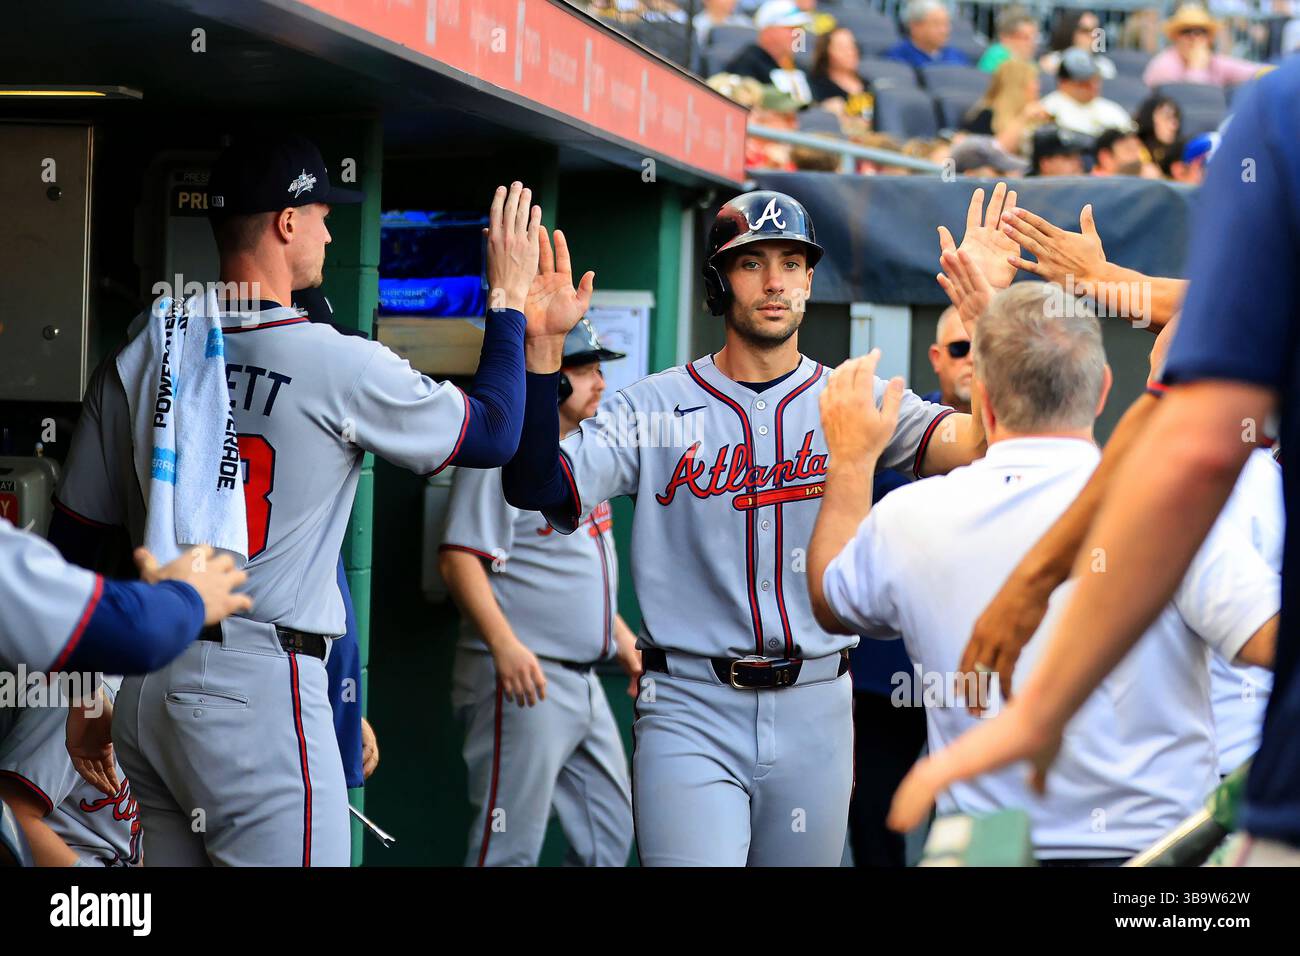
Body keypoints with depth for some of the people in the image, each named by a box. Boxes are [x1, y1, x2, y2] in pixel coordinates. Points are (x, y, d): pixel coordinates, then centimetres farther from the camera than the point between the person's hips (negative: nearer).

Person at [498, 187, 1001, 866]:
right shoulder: (655, 407, 1)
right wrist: (541, 347, -21)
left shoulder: (853, 401, 5)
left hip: (815, 713, 2)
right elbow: (537, 486, -11)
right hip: (690, 711, -2)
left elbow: (968, 447, -12)